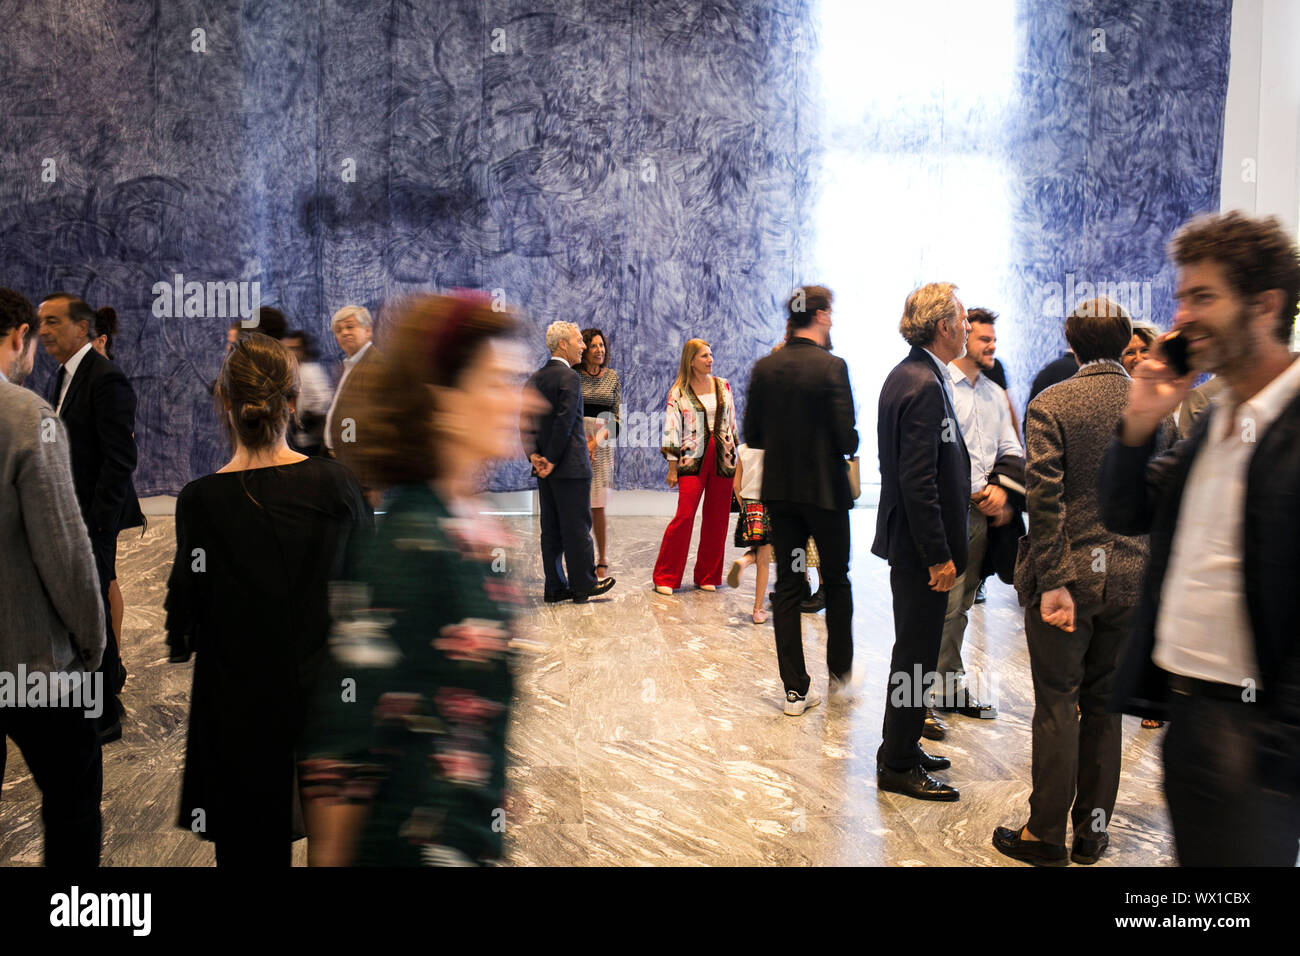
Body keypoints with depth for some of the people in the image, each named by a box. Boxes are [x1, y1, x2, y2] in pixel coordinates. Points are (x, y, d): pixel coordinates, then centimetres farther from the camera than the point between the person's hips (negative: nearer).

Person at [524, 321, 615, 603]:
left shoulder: (535, 378, 12)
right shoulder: (569, 377, -13)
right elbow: (564, 423, -19)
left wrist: (533, 454, -2)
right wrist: (552, 460, -13)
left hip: (545, 467, 8)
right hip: (570, 466, -8)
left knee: (551, 529, 10)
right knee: (577, 527, 0)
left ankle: (555, 587, 14)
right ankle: (583, 585, 8)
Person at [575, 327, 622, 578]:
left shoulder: (612, 377, 9)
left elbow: (618, 417, 8)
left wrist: (596, 440, -6)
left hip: (603, 443, 1)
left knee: (597, 506, -1)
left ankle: (602, 561, 10)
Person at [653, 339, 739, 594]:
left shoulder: (724, 386, 10)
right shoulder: (679, 391, -1)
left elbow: (732, 422, 15)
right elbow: (672, 429, -2)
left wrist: (735, 456, 12)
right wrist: (672, 467, -5)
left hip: (723, 458, 4)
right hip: (693, 459, -4)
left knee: (717, 518, 6)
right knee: (684, 516, -10)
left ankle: (708, 576, 17)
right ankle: (665, 578, 0)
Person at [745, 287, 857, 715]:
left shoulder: (764, 368, 0)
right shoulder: (832, 367, -14)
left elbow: (752, 435, 3)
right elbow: (847, 439, -17)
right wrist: (847, 444, 5)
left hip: (779, 491, 4)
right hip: (826, 490, -4)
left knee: (787, 588, 8)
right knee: (836, 582, 16)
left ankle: (795, 689, 11)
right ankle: (839, 670, 29)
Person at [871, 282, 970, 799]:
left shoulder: (905, 376, 11)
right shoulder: (924, 386, -20)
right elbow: (918, 481, -24)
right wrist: (939, 556, -21)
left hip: (909, 536, 10)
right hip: (922, 543, -10)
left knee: (914, 652, 19)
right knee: (917, 656, 1)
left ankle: (901, 748, 32)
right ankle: (898, 766, 13)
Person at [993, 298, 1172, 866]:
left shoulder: (1050, 405, -10)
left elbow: (1046, 498, -17)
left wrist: (1053, 582, -16)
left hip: (1068, 576, -4)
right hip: (1133, 579, 4)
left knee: (1058, 706, 5)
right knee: (1105, 705, 14)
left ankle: (1046, 835, 15)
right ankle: (1093, 830, 25)